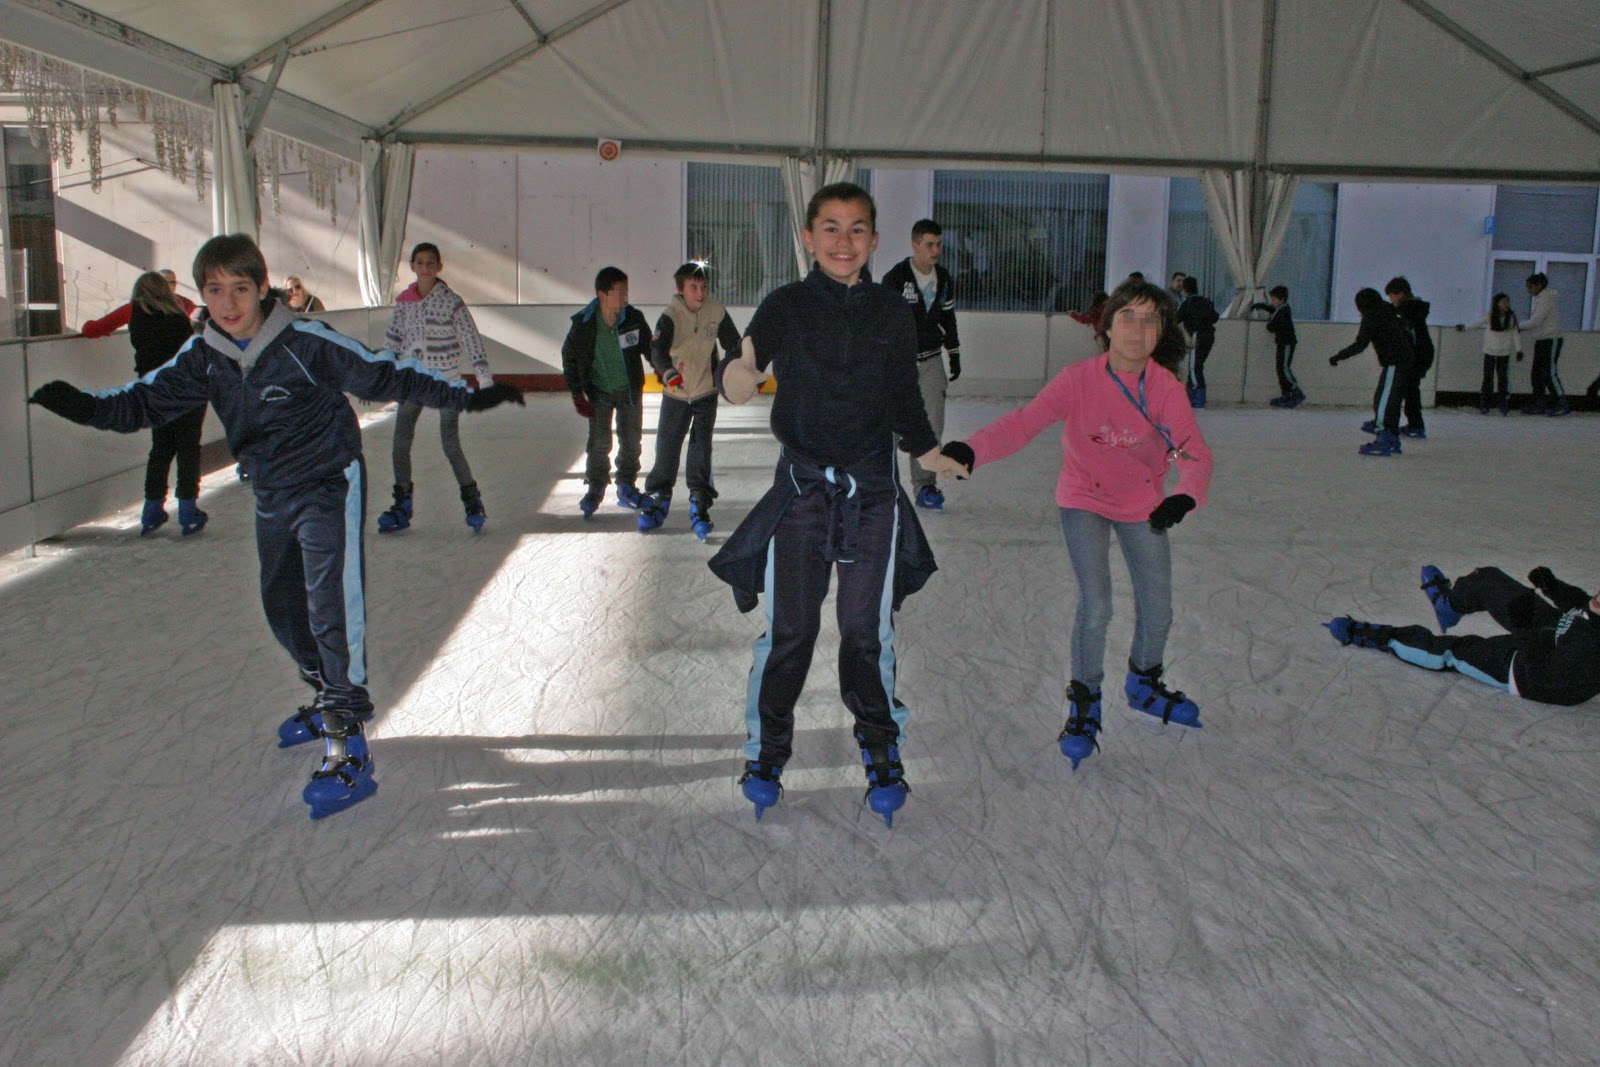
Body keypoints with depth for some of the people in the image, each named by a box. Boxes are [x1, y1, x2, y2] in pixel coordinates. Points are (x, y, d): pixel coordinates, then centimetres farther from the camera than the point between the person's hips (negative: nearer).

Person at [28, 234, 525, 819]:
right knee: (282, 607, 17)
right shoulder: (203, 358, -1)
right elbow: (146, 400, 3)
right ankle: (328, 697, 41)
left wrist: (464, 396, -14)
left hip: (329, 485, -7)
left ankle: (347, 746, -15)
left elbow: (382, 374, -13)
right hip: (272, 495, 7)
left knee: (331, 606, -17)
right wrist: (85, 406, -16)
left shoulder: (306, 342, -17)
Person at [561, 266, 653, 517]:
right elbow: (569, 356, -5)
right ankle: (595, 489, 14)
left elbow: (648, 348, 2)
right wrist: (577, 394, -7)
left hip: (630, 390, 2)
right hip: (599, 390, -2)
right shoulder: (584, 323, -19)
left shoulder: (634, 318, -17)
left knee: (631, 440, 8)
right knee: (599, 443, -4)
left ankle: (627, 488, 24)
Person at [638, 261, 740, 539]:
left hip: (706, 393, 1)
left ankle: (699, 506, 7)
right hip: (675, 394, -1)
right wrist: (669, 373, -45)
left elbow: (733, 346, 6)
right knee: (667, 447, 5)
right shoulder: (671, 315, -14)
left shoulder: (717, 312, -7)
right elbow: (657, 350, -28)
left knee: (701, 449, -2)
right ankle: (659, 500, 22)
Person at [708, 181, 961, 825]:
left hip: (873, 488, 1)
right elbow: (743, 367, -18)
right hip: (801, 484, -1)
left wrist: (929, 452, 20)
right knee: (788, 629, -1)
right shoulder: (786, 306, -2)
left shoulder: (893, 315, 5)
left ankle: (882, 756, 24)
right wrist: (737, 377, -39)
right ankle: (766, 752, 21)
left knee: (868, 630, 3)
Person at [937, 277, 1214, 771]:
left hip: (1143, 504, 3)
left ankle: (1144, 683, 41)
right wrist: (971, 449, -54)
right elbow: (1023, 422, -35)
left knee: (1157, 610, 9)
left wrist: (1185, 496, -49)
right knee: (1095, 605, -14)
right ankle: (1084, 704, 10)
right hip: (1084, 499, -3)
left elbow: (1194, 450, -27)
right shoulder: (1078, 381, -24)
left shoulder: (1165, 387, -19)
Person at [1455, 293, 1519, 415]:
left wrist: (1519, 350, -3)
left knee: (1502, 378, 1)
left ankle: (1504, 405, 5)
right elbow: (1478, 324, 13)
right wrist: (1465, 327, 20)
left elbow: (1515, 334, 0)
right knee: (1488, 378, -1)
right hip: (1490, 351, 0)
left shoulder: (1511, 317, -3)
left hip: (1504, 353, 0)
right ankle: (1484, 405, 1)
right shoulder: (1489, 316, -4)